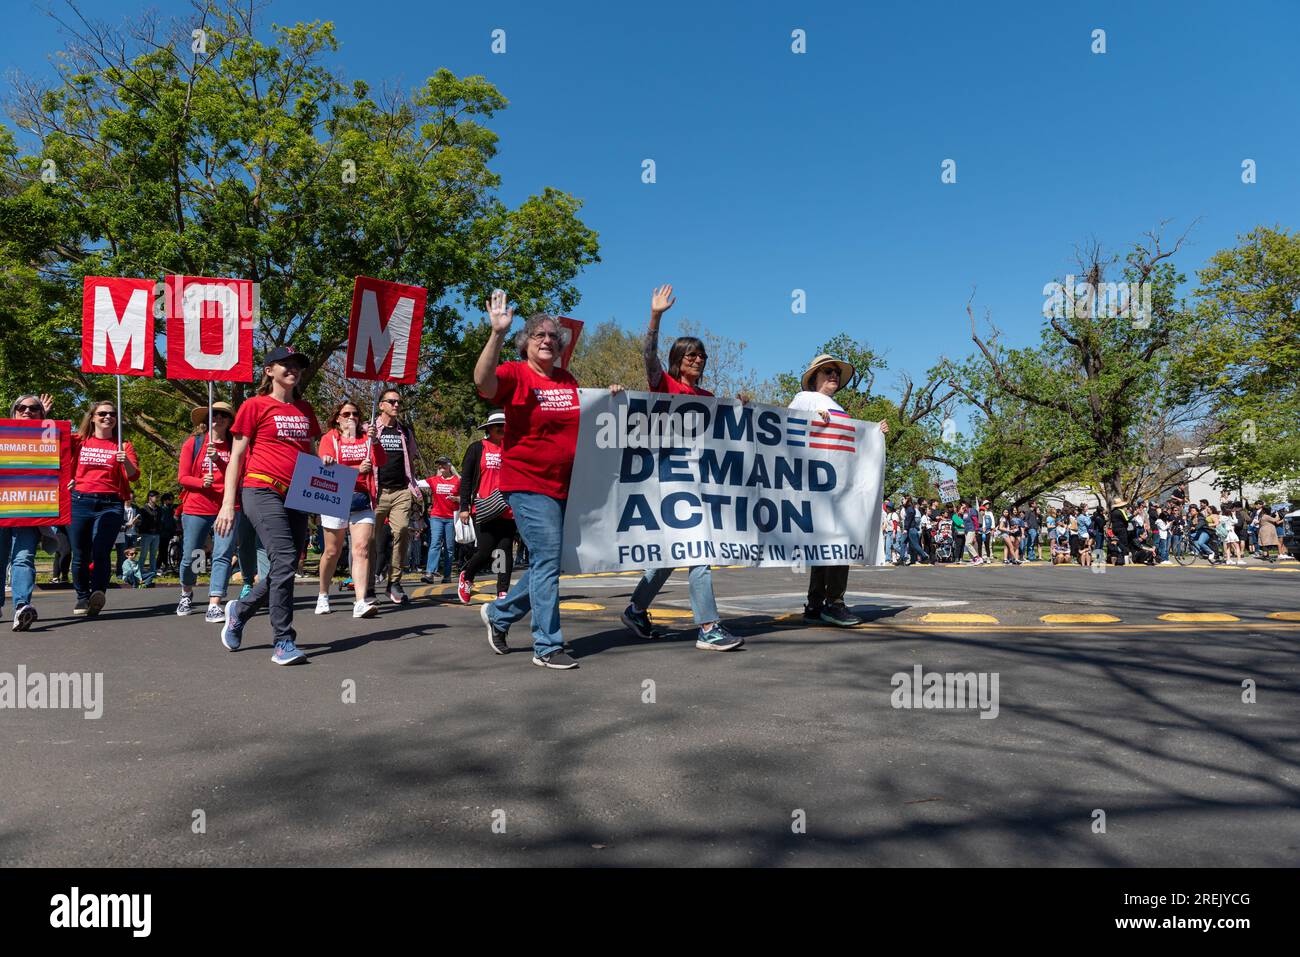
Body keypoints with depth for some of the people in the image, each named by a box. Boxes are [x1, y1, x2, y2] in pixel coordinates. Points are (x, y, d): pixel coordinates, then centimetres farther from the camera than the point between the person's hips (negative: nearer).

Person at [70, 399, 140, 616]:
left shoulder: (123, 446, 8)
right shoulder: (78, 441, 13)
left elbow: (134, 476, -3)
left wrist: (126, 461, -22)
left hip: (110, 504, -2)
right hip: (80, 501, 2)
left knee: (101, 552, -15)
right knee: (80, 555, 4)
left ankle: (97, 594, -20)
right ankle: (82, 598, 16)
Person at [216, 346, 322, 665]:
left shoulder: (304, 410, 18)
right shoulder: (255, 406, 1)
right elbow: (236, 456, 0)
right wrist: (228, 503, -6)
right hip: (263, 491, -6)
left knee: (285, 567, 7)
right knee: (285, 561, -16)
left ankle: (239, 610, 33)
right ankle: (284, 642, -8)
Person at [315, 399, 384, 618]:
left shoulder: (366, 438, 12)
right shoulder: (329, 438, 6)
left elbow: (381, 462, -1)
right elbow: (327, 469, -7)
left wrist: (374, 440, -17)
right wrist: (357, 470, -19)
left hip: (363, 501, 2)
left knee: (362, 549, -9)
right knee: (332, 551, 7)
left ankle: (360, 602, -14)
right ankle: (323, 596, 27)